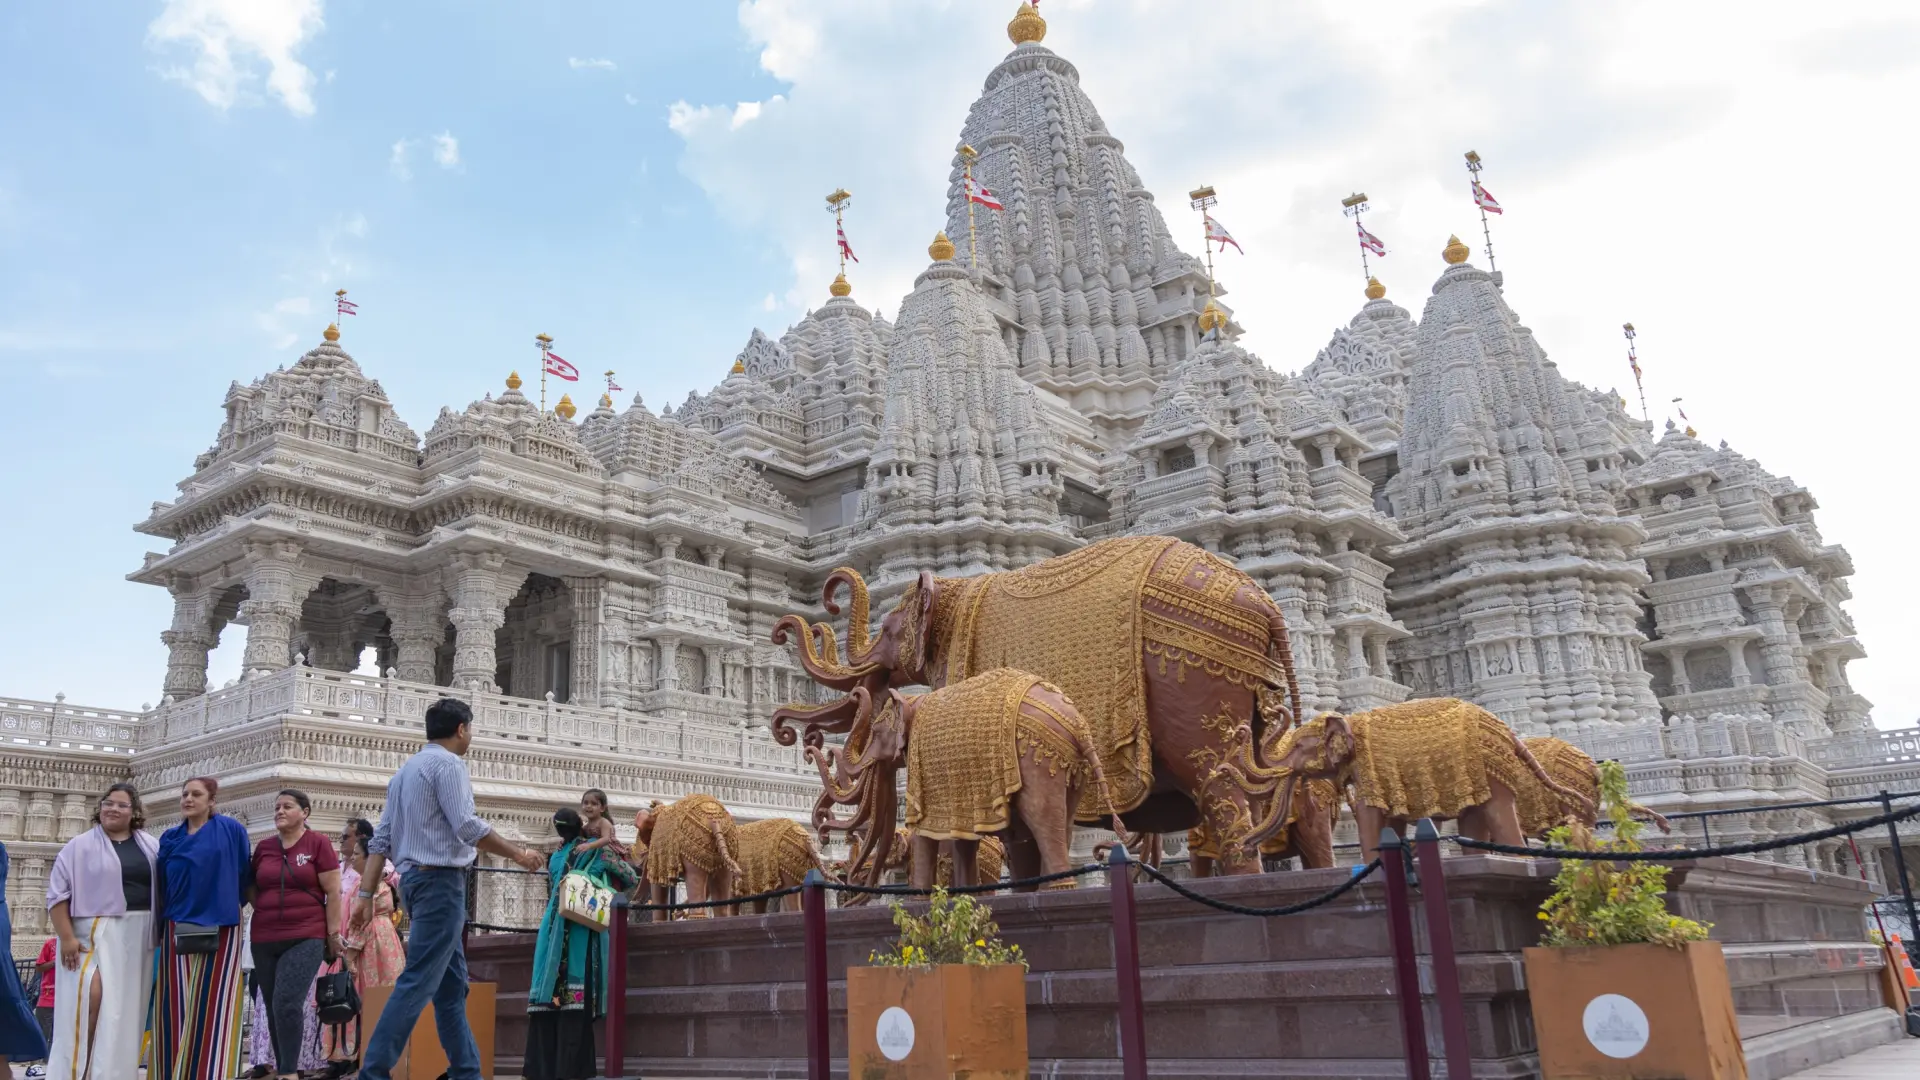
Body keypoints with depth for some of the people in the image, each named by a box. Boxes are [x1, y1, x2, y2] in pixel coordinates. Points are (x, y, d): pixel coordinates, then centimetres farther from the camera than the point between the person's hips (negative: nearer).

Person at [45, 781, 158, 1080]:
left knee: (126, 1006, 6)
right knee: (92, 995, -21)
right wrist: (66, 937, -12)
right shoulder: (80, 846, 0)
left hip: (138, 936, 4)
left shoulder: (150, 848, 9)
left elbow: (164, 890, 12)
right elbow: (57, 893, -3)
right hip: (94, 933, -4)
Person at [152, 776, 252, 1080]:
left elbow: (244, 877, 6)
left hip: (219, 931, -3)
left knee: (212, 1007, -2)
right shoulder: (170, 838, 10)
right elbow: (160, 887, 12)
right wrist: (158, 931, 10)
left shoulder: (231, 831, 0)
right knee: (176, 1009, 4)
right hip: (178, 932, 3)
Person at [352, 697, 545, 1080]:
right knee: (418, 981, -10)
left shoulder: (406, 769, 19)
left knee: (452, 983, 11)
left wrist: (365, 895, 11)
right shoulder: (447, 763, -8)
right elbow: (467, 826, -19)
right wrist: (518, 853, -9)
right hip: (440, 879, -10)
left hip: (415, 878, 10)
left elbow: (380, 839, 14)